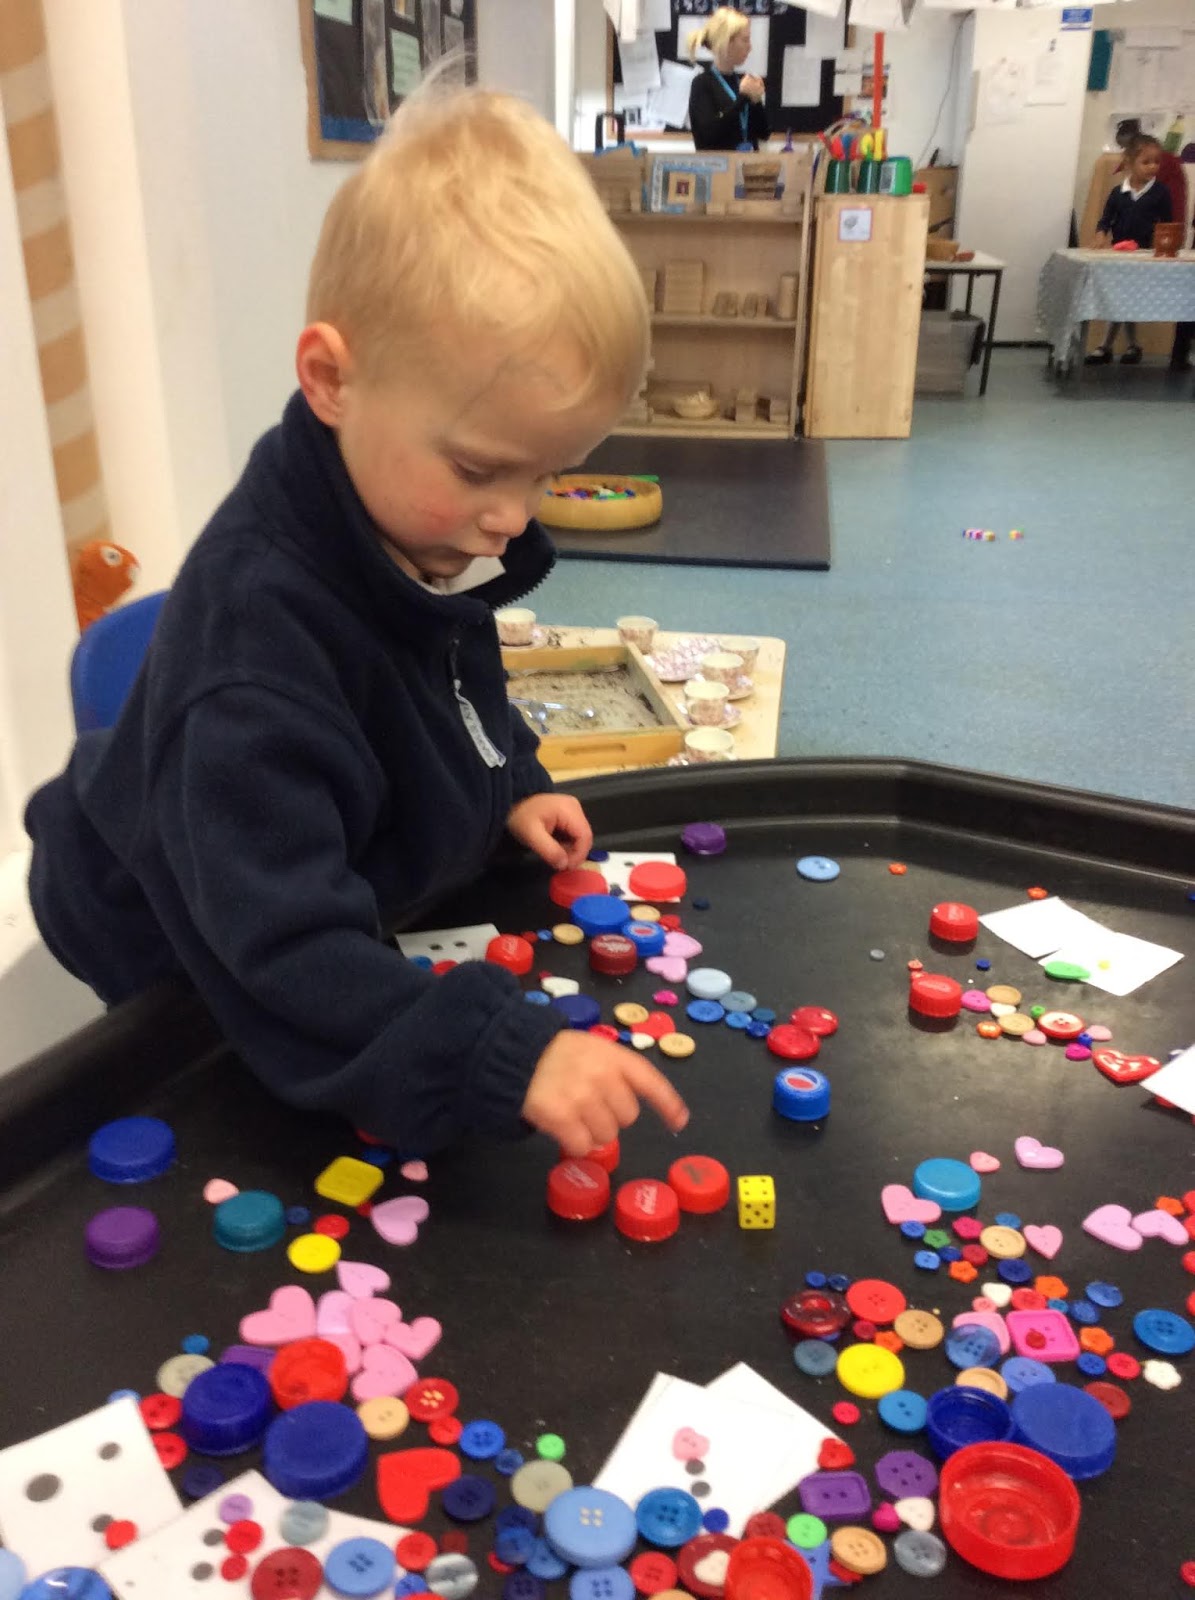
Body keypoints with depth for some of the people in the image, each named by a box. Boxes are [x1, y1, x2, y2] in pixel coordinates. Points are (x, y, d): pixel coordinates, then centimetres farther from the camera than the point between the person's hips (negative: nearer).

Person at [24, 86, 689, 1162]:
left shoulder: (430, 529, -14)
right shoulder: (259, 624, -41)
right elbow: (283, 941, -44)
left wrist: (513, 785, -5)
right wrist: (508, 1054, -49)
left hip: (370, 913, 7)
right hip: (200, 988, -7)